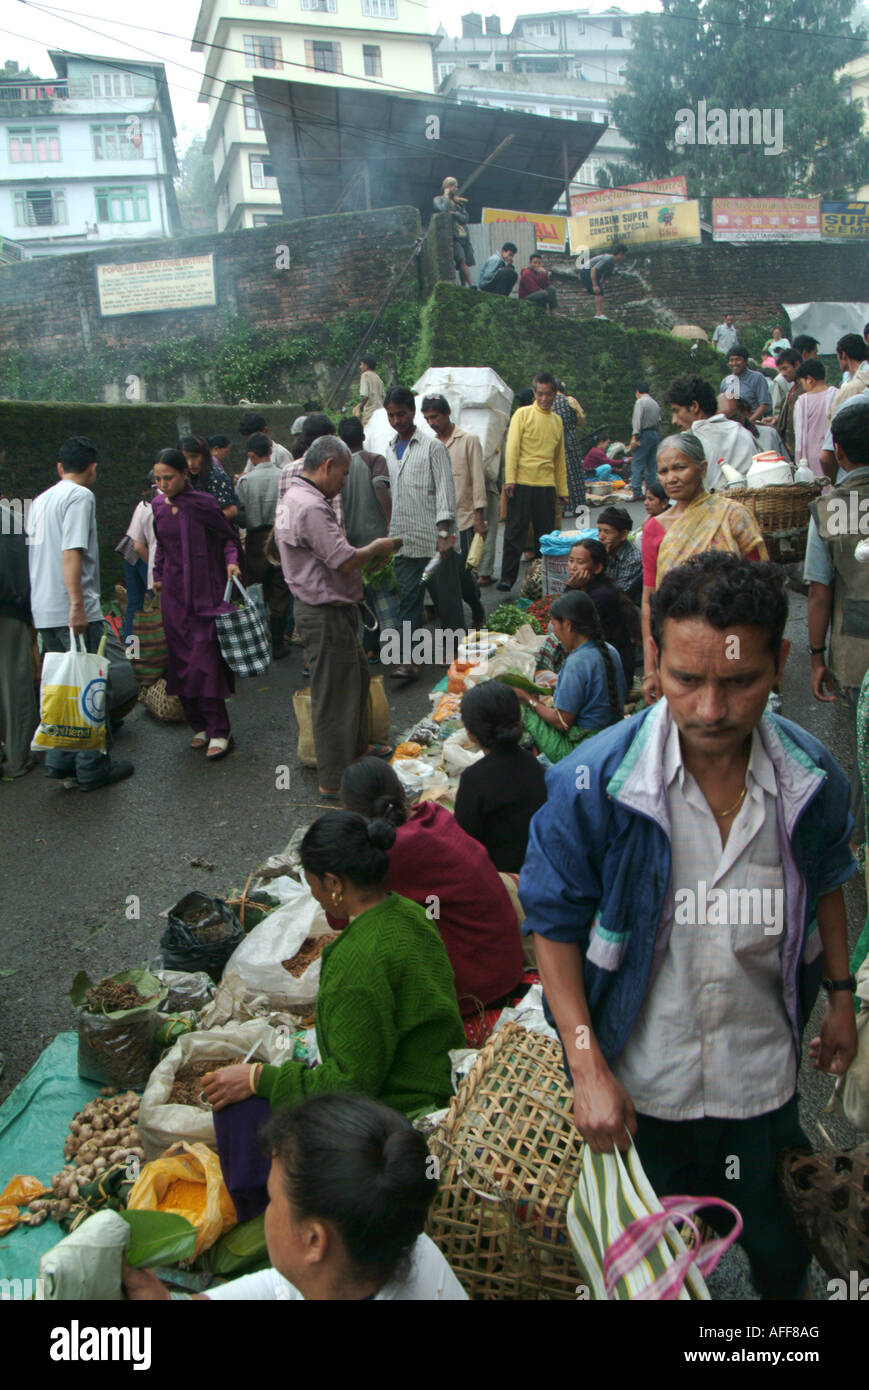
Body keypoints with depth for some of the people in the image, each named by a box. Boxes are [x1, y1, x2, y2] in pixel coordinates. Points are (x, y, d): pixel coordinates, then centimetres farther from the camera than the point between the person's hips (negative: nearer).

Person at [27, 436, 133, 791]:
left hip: (43, 611, 8)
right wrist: (77, 605, -24)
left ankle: (60, 760, 20)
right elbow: (71, 552, -20)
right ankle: (93, 768, 3)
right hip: (72, 612, -8)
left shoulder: (40, 500, 17)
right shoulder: (81, 496, -9)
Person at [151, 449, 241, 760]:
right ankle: (199, 725, 15)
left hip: (205, 590, -5)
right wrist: (158, 575, 17)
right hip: (173, 592, 5)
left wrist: (231, 561, -16)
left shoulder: (203, 504, -7)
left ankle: (219, 732, -5)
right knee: (181, 661, 5)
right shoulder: (158, 505, 9)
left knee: (205, 660, -11)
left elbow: (228, 537, 1)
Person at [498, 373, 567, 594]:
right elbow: (512, 448, -5)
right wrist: (509, 479, -15)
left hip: (546, 484, 4)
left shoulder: (557, 420, 15)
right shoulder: (523, 414, 2)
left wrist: (562, 490, 17)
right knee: (515, 531, -4)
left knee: (546, 533, 5)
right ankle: (507, 577, 0)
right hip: (522, 482, -4)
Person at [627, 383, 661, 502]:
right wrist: (658, 436, 20)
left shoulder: (640, 402, -6)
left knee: (637, 465, -10)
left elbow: (637, 420, -15)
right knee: (651, 465, 10)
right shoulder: (655, 403, 18)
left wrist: (634, 437, -19)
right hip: (655, 434, 8)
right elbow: (659, 422, 17)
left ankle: (637, 493, -18)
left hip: (644, 434, -8)